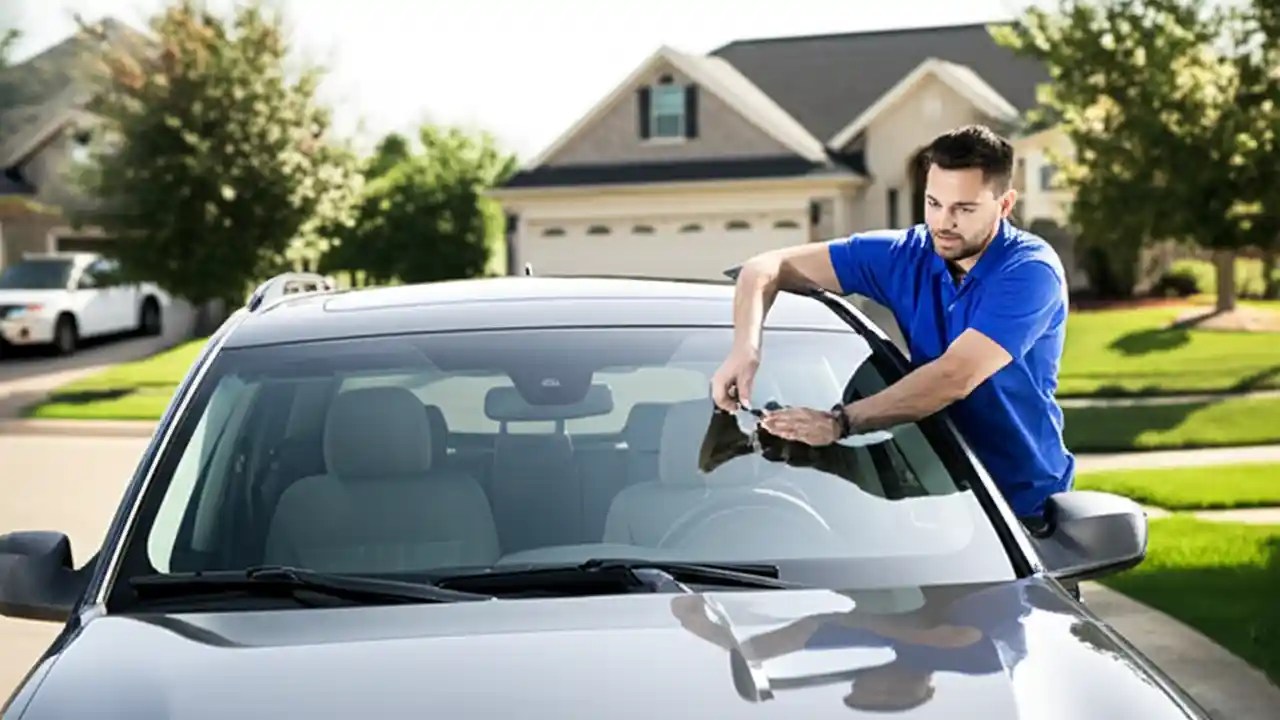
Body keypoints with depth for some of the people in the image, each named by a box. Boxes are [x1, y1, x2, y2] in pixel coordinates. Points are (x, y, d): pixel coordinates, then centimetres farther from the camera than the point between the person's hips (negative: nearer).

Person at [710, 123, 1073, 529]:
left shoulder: (1030, 272, -18)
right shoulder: (906, 255, -3)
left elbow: (954, 378, -31)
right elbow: (765, 269, -2)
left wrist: (839, 422, -39)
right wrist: (745, 349, -22)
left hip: (1025, 504, -4)